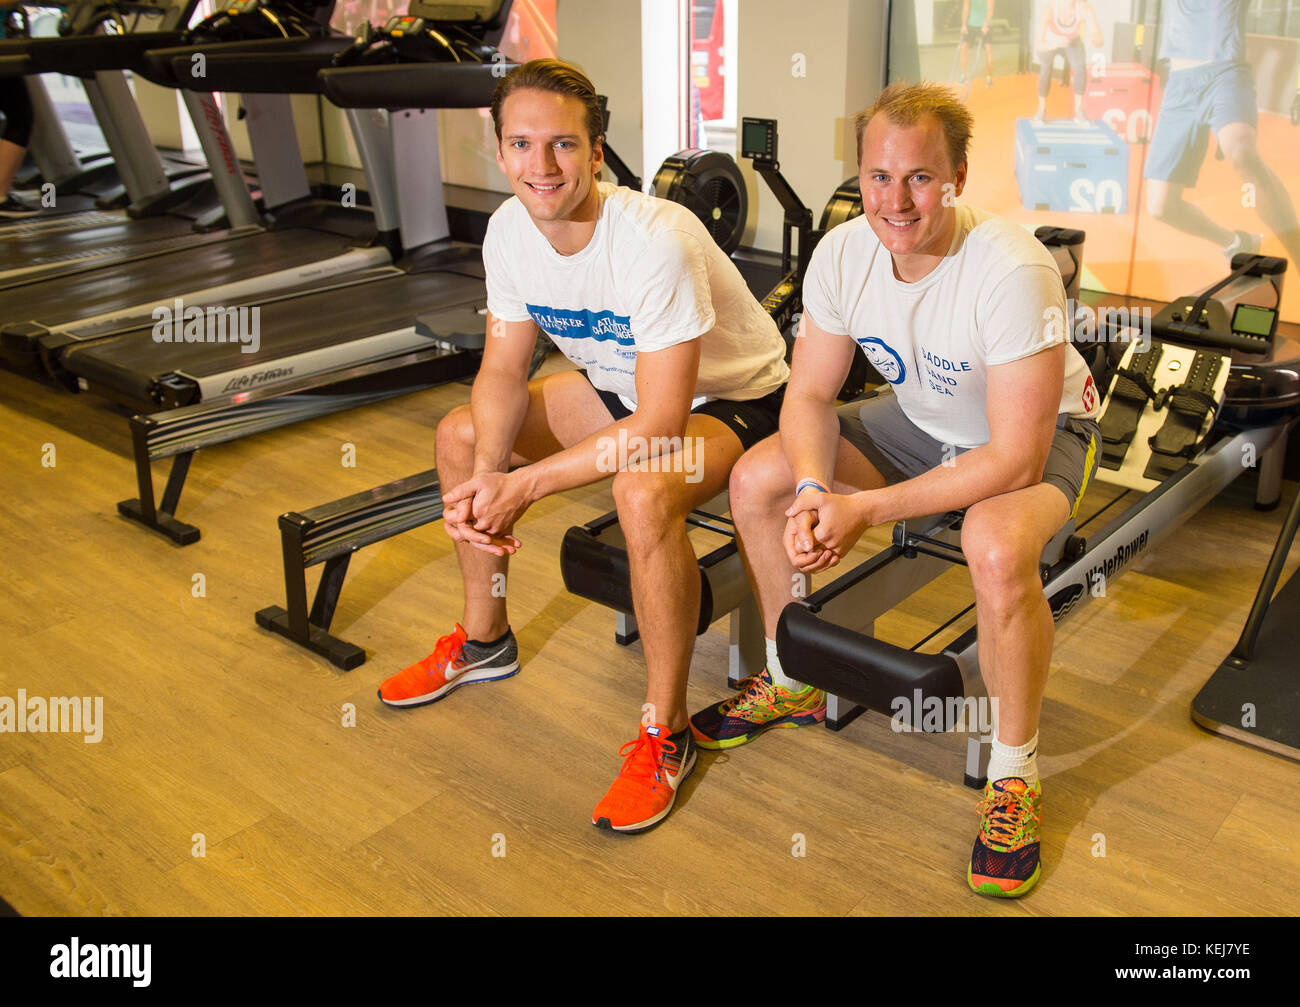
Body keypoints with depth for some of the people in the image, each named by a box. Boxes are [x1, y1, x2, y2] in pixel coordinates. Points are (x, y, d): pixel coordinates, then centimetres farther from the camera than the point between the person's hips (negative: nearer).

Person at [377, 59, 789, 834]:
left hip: (734, 399, -7)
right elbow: (505, 370, -3)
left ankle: (666, 734, -17)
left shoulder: (655, 240, -34)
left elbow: (658, 426, -35)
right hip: (624, 385, 8)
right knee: (461, 437, 2)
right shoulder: (510, 230, -12)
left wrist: (524, 486, -31)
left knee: (644, 493, -38)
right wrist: (486, 477, -22)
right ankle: (485, 641, 21)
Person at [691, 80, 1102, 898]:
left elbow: (1016, 458, -33)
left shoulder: (1012, 271, -34)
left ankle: (1014, 776, -12)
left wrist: (865, 509, -35)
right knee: (758, 478, -8)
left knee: (998, 548, -38)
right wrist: (813, 488, -27)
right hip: (921, 417, 6)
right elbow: (810, 393, -7)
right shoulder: (843, 254, -16)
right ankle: (791, 677, 14)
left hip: (1042, 431, -6)